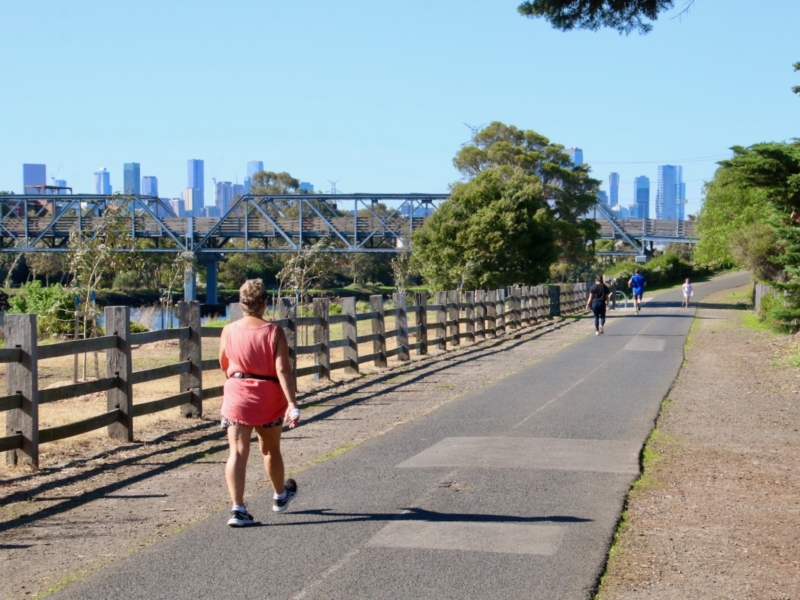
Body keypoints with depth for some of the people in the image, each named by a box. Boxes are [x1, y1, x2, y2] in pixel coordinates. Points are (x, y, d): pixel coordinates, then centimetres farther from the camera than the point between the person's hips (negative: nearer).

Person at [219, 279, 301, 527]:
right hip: (268, 397, 0)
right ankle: (280, 496, 41)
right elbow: (283, 370, -16)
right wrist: (292, 404, -17)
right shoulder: (274, 332, -10)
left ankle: (238, 508, -14)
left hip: (236, 395, 0)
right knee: (270, 449, 19)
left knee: (238, 452, -2)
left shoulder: (229, 331, -4)